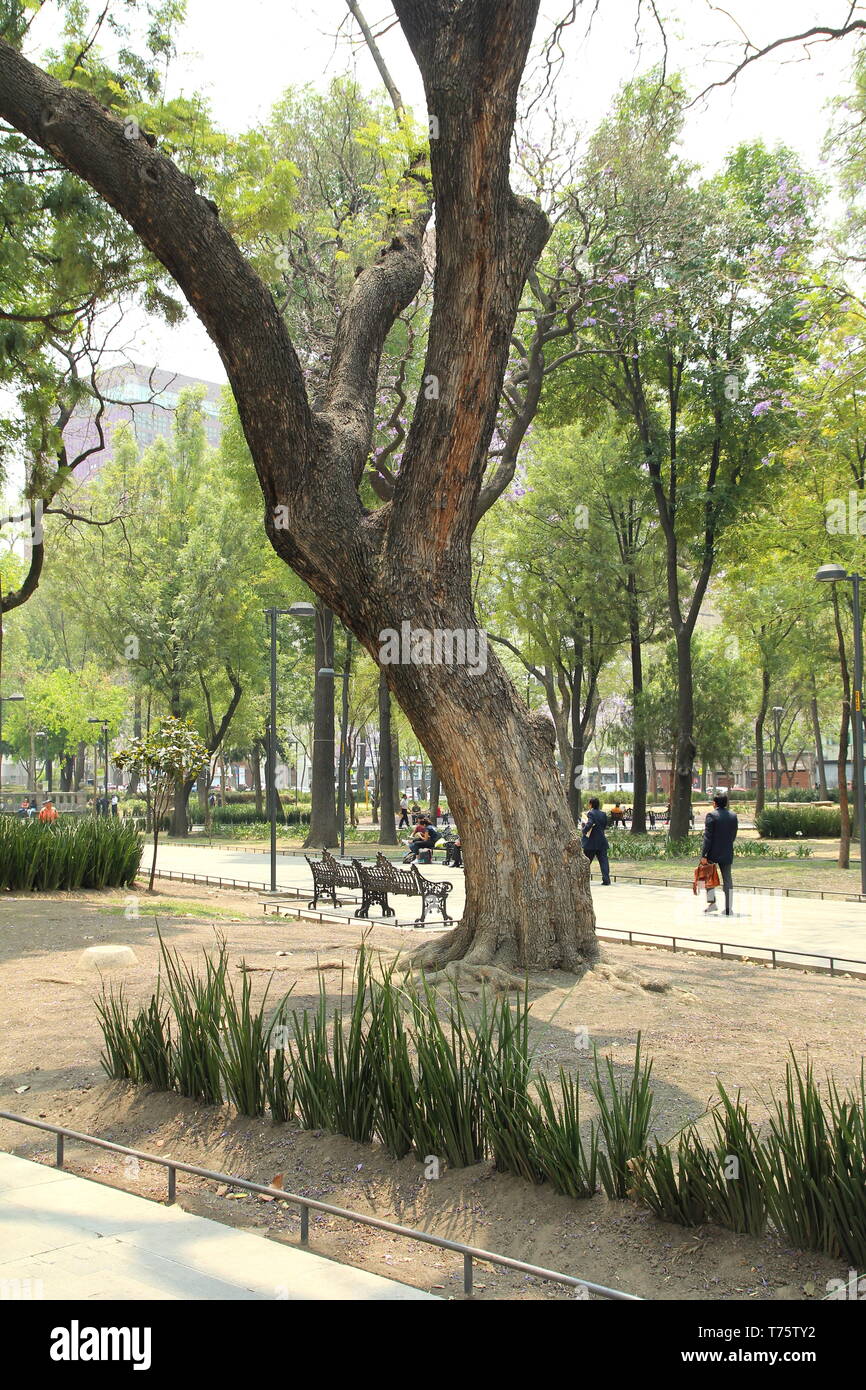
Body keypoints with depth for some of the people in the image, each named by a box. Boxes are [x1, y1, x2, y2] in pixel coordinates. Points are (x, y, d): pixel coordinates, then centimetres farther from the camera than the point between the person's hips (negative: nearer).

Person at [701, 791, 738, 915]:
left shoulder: (712, 815, -12)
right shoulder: (733, 816, 5)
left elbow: (707, 837, -15)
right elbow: (734, 836, 10)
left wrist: (703, 855, -14)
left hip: (713, 853, -4)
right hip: (727, 854, 4)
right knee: (728, 880, 6)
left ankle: (712, 902, 9)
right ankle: (728, 909, 6)